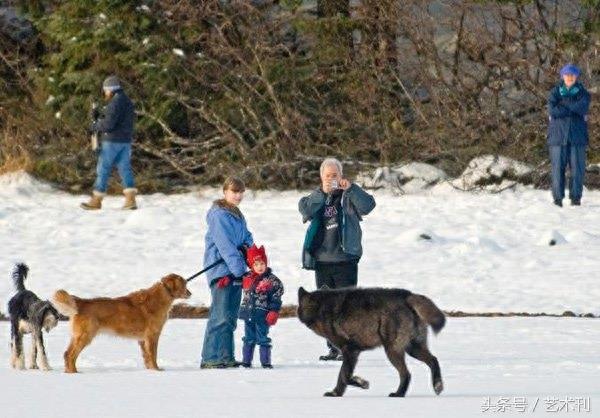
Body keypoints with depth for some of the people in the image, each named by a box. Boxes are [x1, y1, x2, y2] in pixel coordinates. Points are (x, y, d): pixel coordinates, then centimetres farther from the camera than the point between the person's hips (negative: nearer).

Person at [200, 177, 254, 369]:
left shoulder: (238, 215, 18)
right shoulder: (219, 214, -10)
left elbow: (246, 237, 20)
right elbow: (224, 245, -17)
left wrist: (248, 247, -5)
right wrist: (239, 270, -22)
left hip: (235, 272, 9)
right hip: (221, 270, -9)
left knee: (231, 316, 11)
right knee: (220, 315, -13)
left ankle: (226, 356, 16)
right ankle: (210, 358, -13)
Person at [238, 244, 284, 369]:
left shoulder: (272, 280, -8)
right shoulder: (247, 278, 6)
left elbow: (276, 299, -9)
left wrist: (273, 312, -17)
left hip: (262, 316, -5)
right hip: (248, 315, 5)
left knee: (263, 339, -1)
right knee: (249, 339, 12)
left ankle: (265, 362, 4)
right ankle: (246, 360, 19)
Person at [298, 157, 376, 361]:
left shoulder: (349, 196, 3)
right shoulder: (317, 197, 11)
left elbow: (367, 206, -15)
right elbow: (305, 209, -9)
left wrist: (350, 188, -24)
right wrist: (322, 192, -21)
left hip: (345, 259, -4)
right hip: (321, 260, 4)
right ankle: (334, 349, 14)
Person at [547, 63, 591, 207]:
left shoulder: (582, 93, 9)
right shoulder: (555, 92, 9)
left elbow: (583, 107, -10)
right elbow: (552, 110, -8)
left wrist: (563, 106, -7)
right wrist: (575, 111, -8)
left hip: (577, 135, 0)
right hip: (558, 134, 0)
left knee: (577, 167, -3)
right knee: (558, 167, -4)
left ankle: (576, 198, 3)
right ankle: (558, 198, -1)